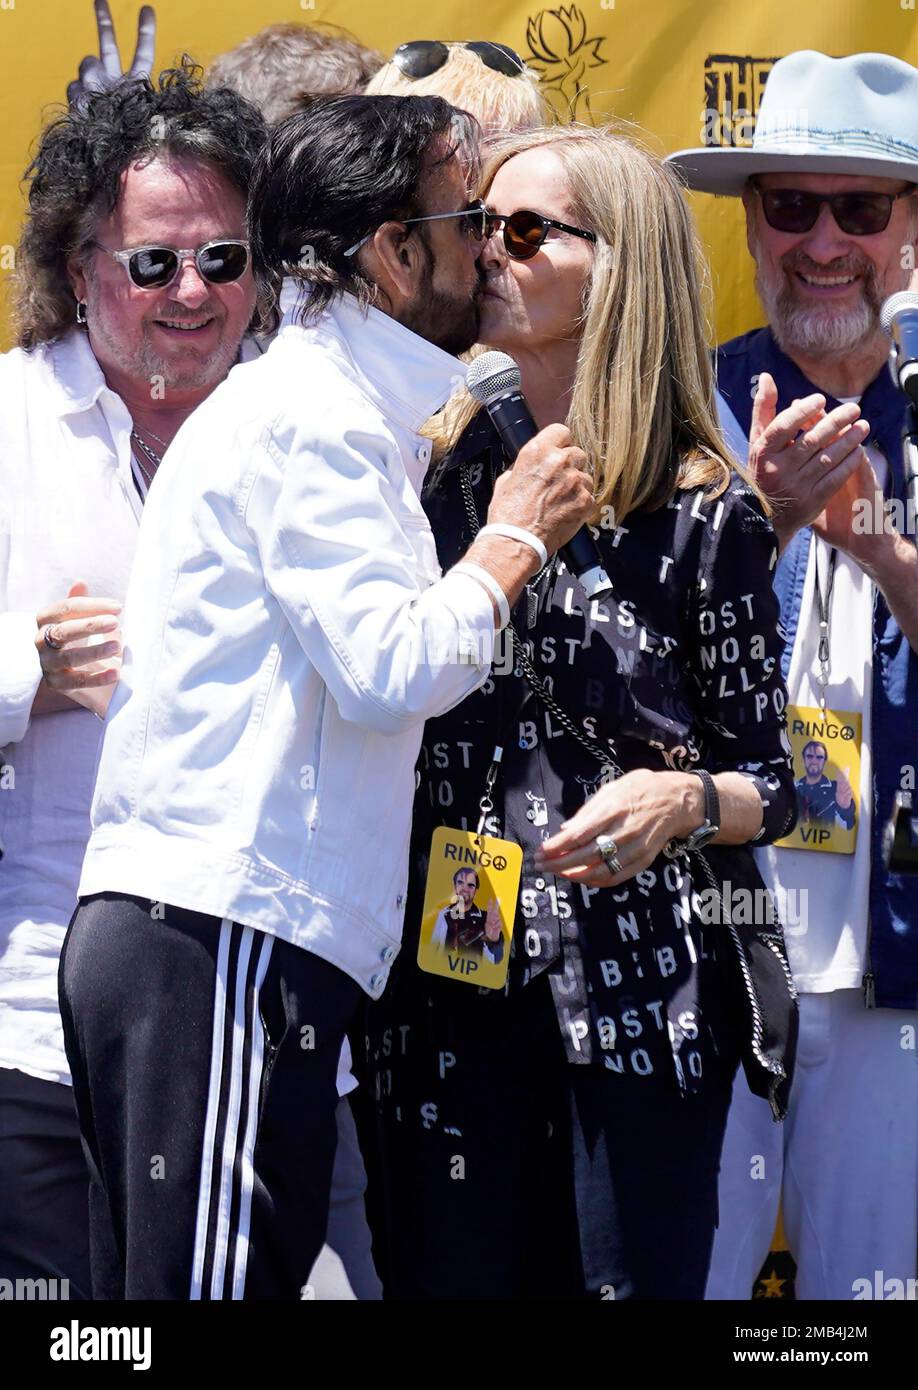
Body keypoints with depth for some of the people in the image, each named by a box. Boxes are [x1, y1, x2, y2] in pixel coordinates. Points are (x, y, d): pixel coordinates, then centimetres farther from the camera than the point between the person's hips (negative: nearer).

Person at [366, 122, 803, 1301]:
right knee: (447, 1281, 4)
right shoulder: (445, 463, 7)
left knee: (625, 1285, 0)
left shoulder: (702, 510, -3)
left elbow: (768, 783, 1)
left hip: (639, 991, -3)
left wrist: (685, 799, -18)